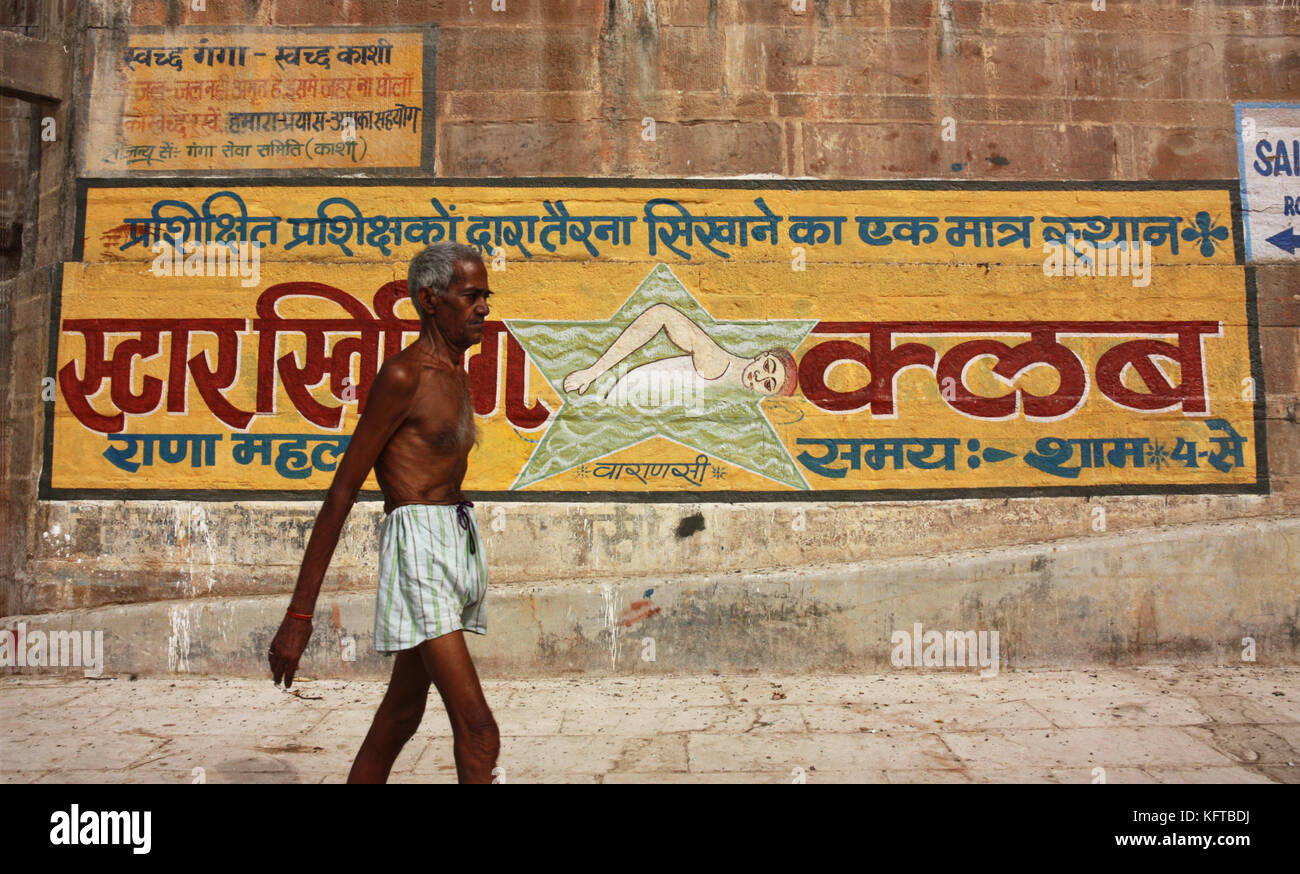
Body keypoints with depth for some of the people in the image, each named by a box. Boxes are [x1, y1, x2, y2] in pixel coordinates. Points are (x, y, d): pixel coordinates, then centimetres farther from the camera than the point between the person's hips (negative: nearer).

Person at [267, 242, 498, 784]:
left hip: (460, 543, 9)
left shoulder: (455, 375, 16)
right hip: (417, 542, -9)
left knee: (400, 718, 17)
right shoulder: (402, 374, -11)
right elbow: (341, 493, -12)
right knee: (477, 732, -12)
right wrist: (299, 613, -13)